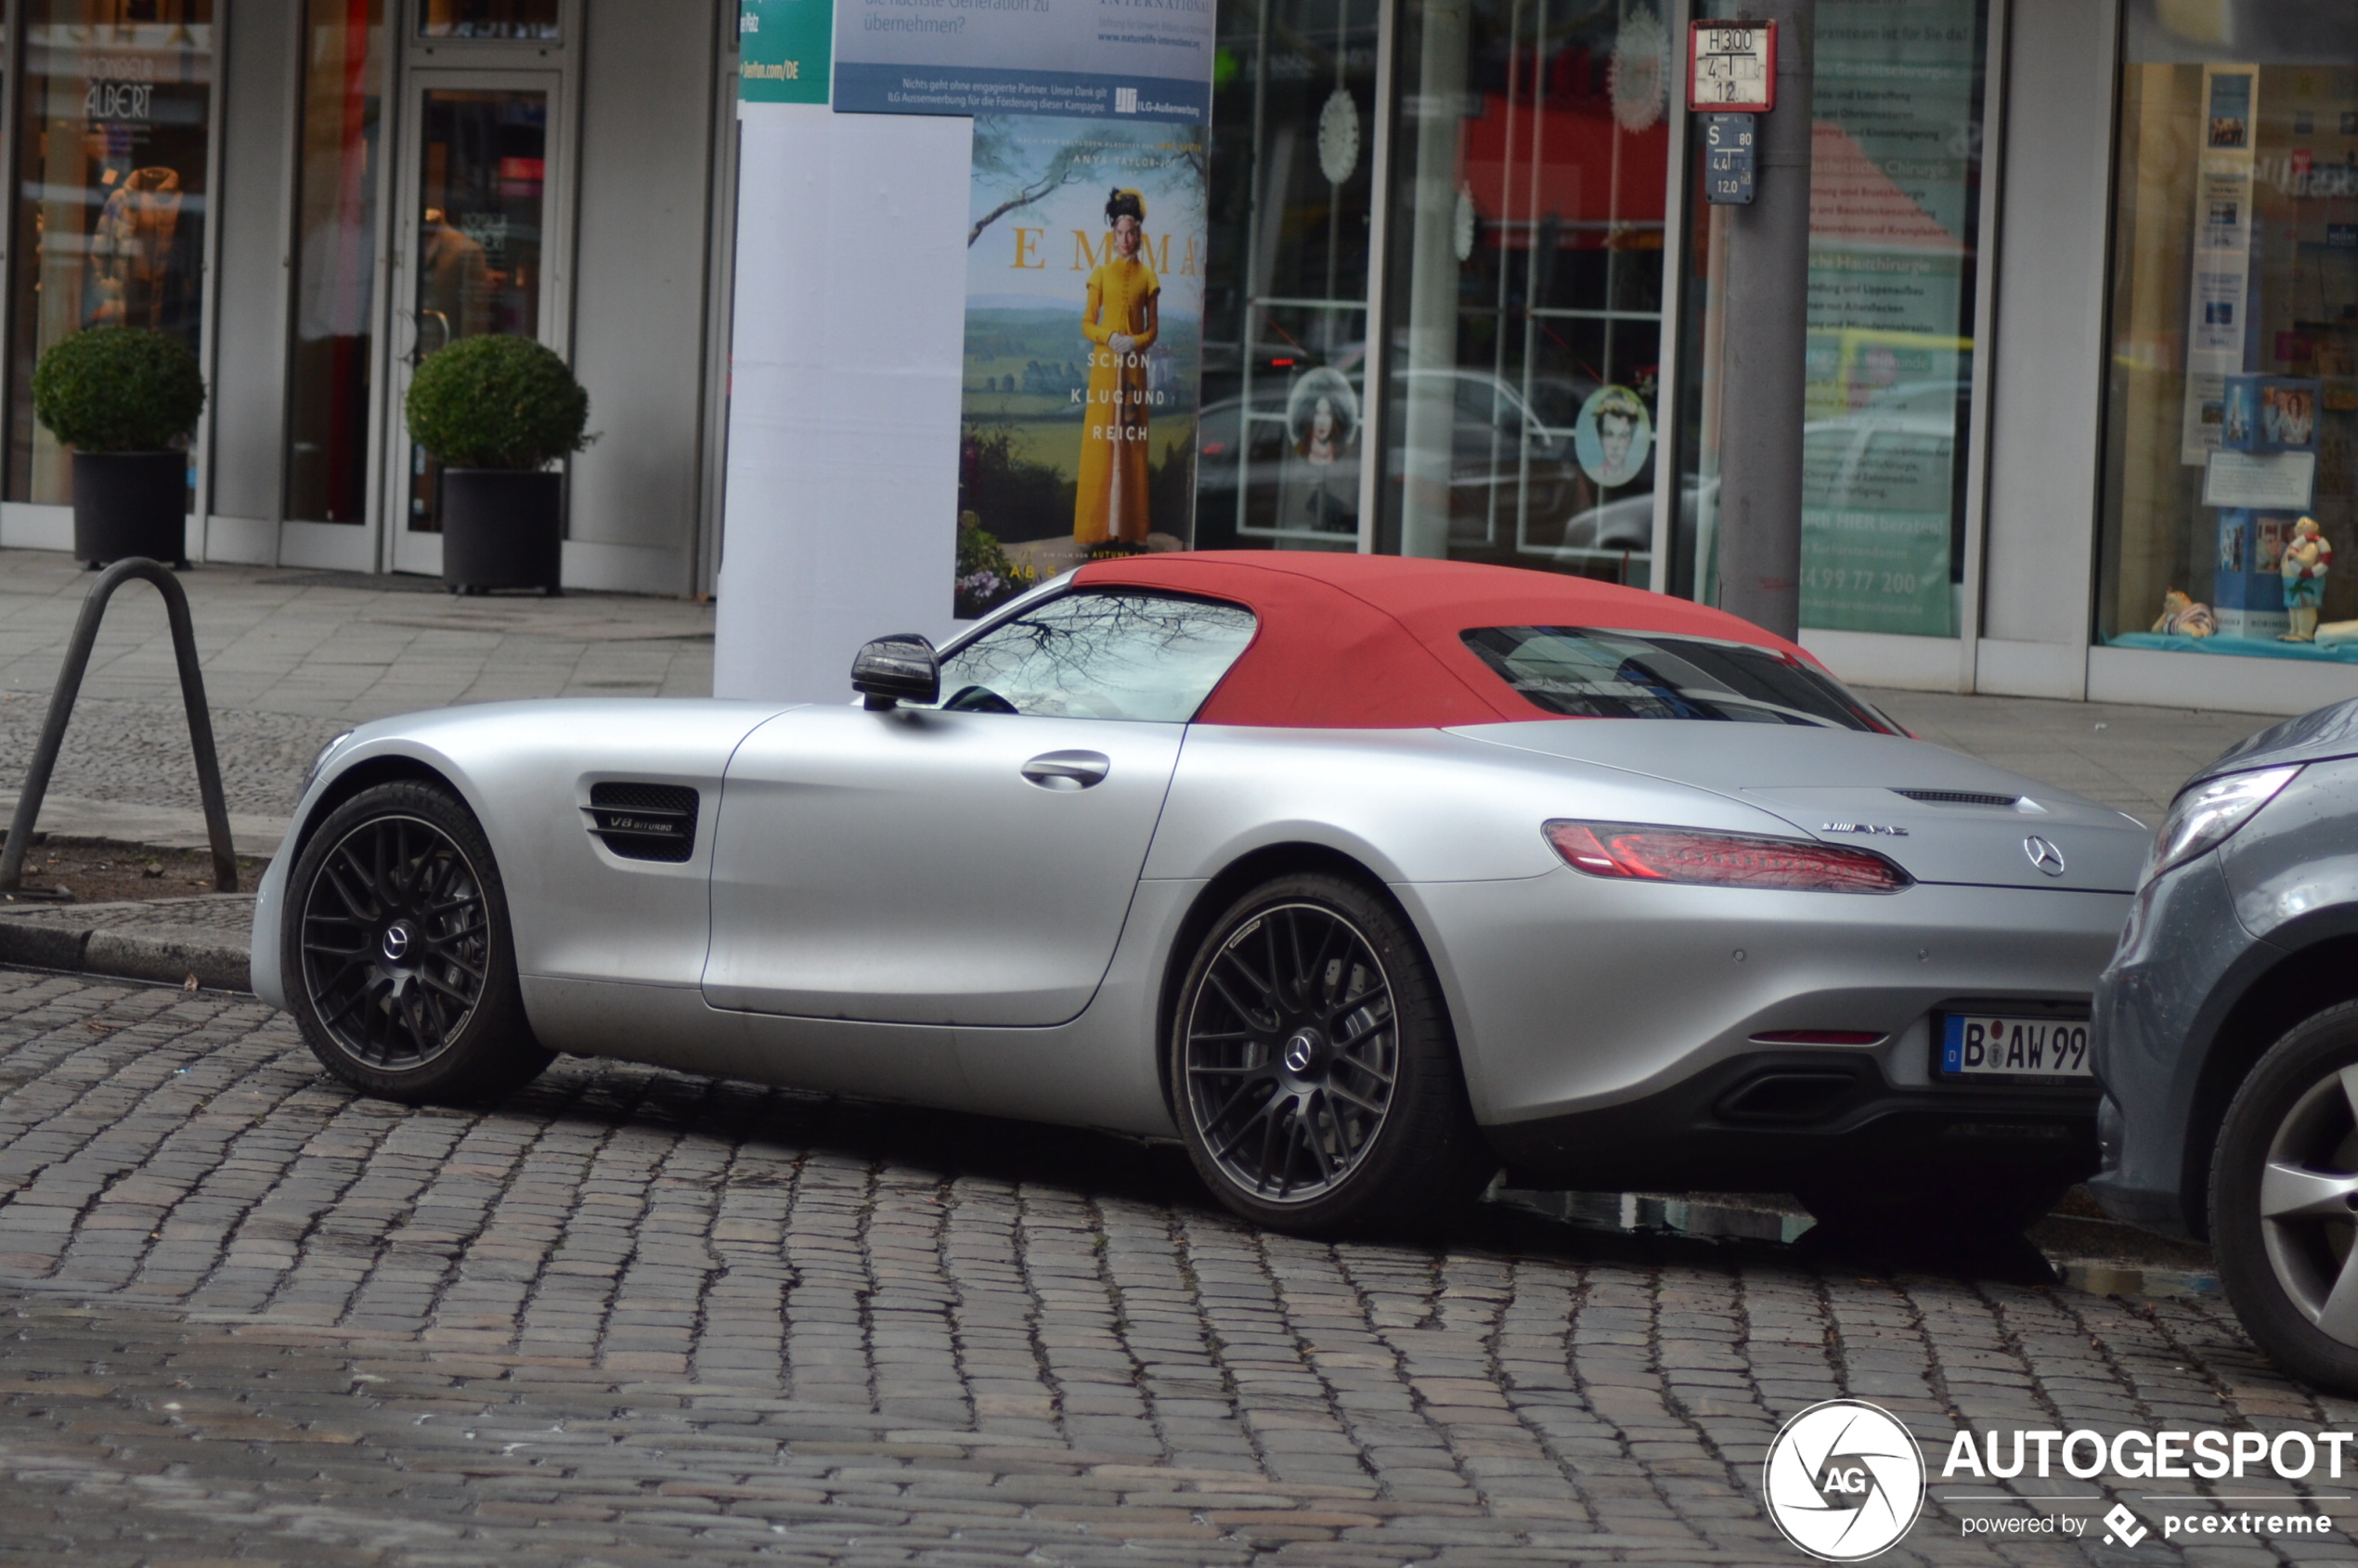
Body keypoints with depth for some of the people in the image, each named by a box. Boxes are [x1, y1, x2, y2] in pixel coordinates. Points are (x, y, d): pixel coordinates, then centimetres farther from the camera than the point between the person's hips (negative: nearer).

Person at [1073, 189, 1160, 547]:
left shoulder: (1147, 277, 8)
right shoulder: (1102, 274, 6)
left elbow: (1153, 328, 10)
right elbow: (1087, 324, 5)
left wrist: (1137, 342, -10)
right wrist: (1109, 338, -13)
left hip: (1134, 366, 1)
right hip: (1103, 365, -1)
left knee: (1131, 446, -1)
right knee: (1100, 446, -5)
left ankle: (1129, 528, 1)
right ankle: (1099, 527, -4)